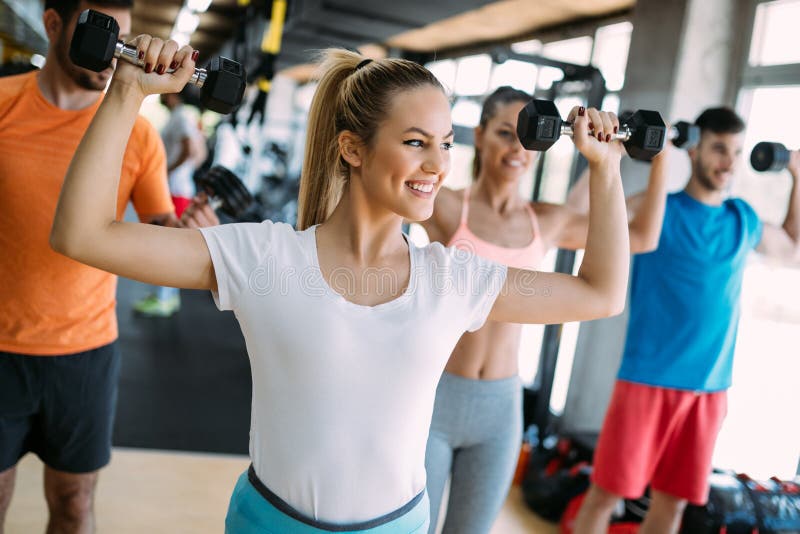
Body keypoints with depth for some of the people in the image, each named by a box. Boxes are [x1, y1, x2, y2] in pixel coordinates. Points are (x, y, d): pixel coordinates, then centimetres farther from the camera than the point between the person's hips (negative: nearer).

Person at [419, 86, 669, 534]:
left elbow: (644, 236, 15)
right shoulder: (445, 206, -8)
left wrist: (660, 158, 12)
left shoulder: (548, 222, 5)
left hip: (501, 406, 4)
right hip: (435, 397, -4)